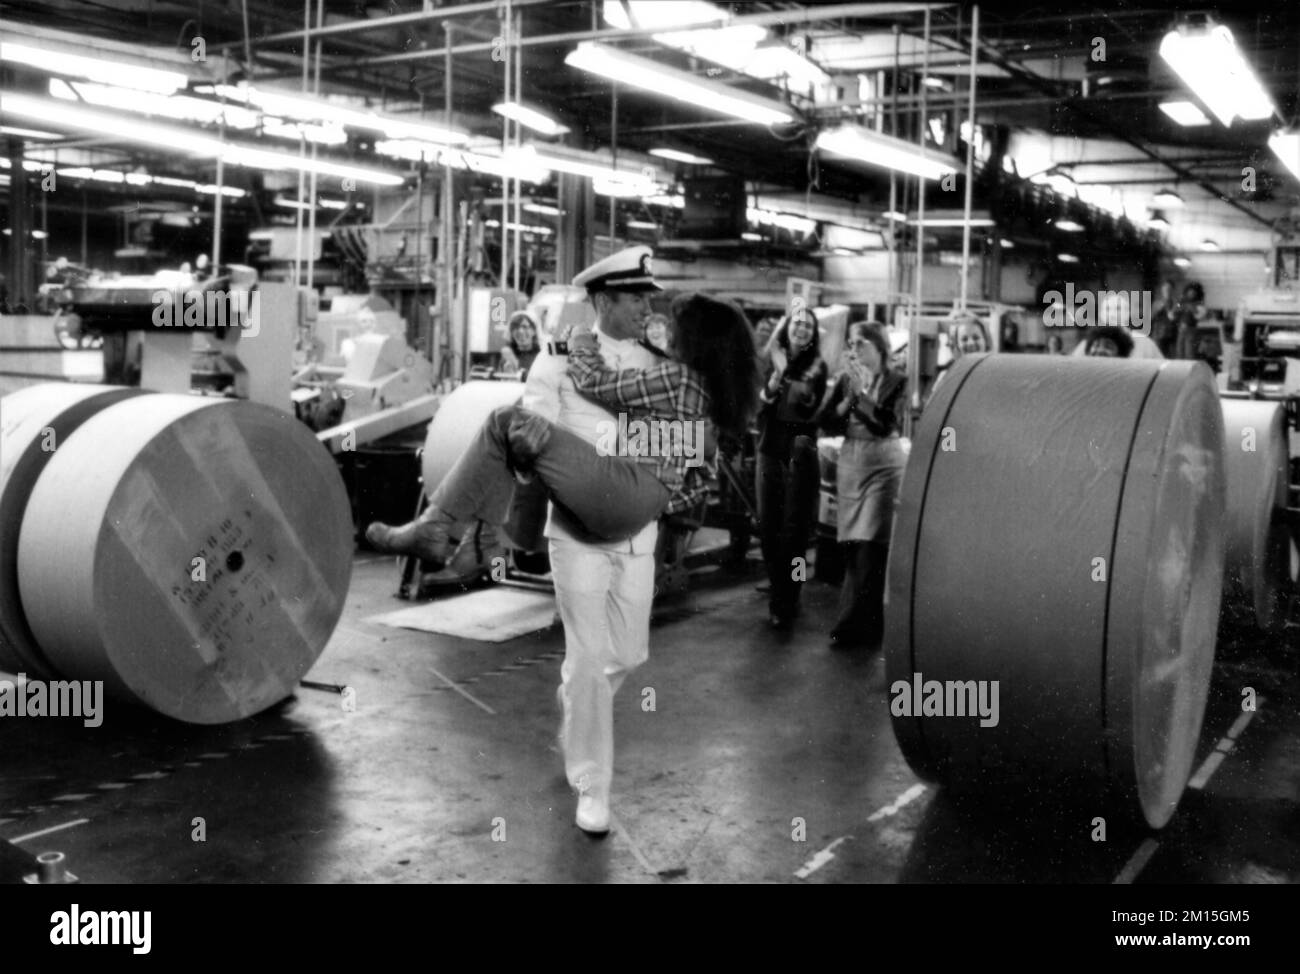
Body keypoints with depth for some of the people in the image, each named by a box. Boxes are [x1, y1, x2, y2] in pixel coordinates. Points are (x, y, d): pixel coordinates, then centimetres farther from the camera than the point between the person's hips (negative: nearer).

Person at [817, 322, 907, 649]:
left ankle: (856, 624, -5)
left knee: (871, 547, -8)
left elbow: (886, 425, -16)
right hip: (850, 463, 4)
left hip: (884, 465, -4)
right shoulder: (844, 379, 6)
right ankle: (855, 618, 17)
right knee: (852, 545, 6)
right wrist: (849, 397, -12)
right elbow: (824, 422, 1)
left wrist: (862, 392, -16)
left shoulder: (896, 382, -4)